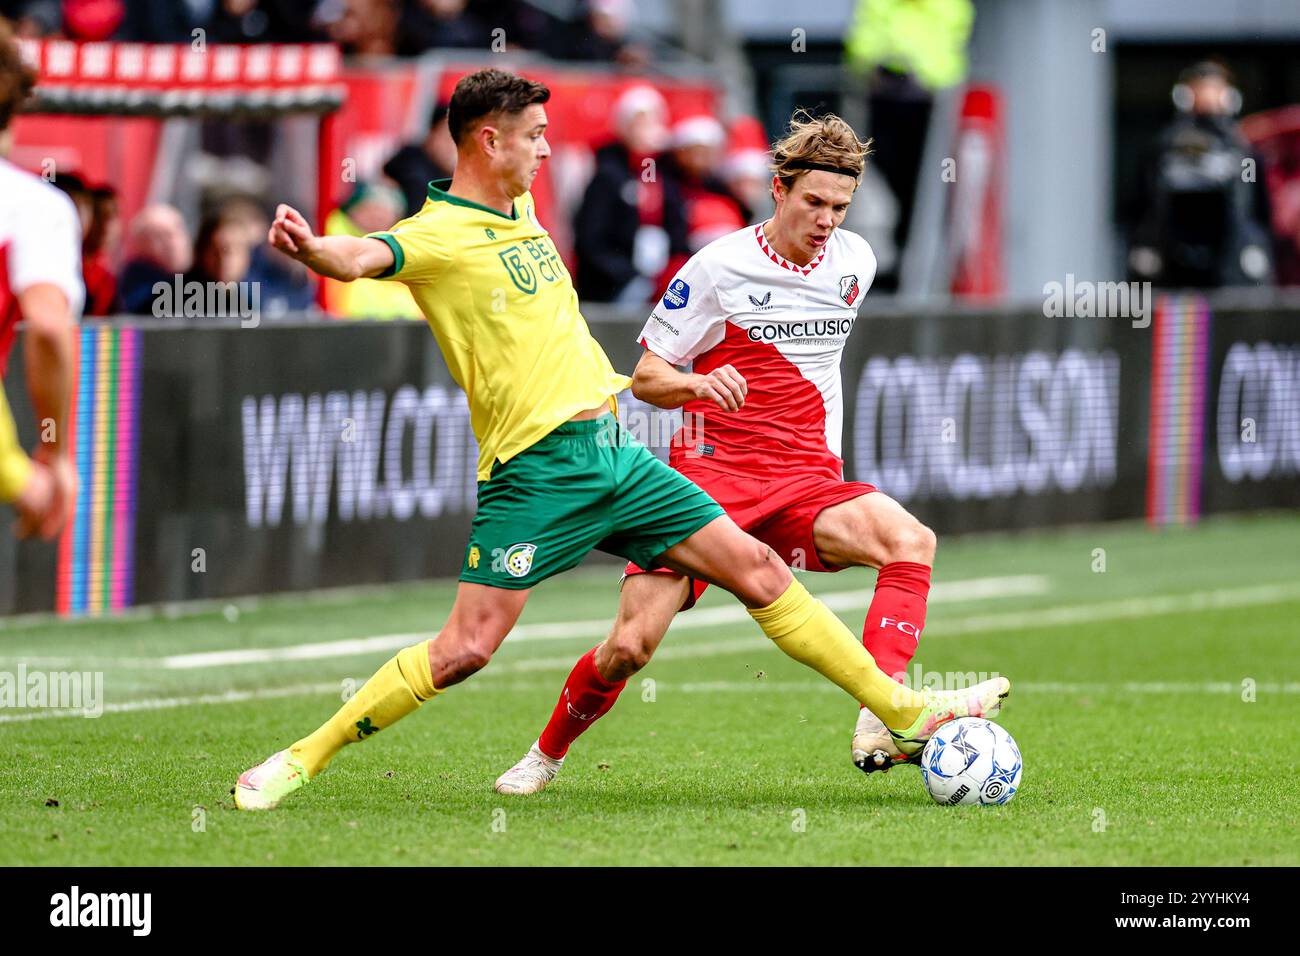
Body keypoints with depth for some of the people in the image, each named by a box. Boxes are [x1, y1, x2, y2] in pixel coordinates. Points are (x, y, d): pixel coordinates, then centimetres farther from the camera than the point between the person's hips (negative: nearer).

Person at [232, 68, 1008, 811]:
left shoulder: (519, 208, 14)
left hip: (611, 453, 8)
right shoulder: (438, 234, -12)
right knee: (465, 650, -15)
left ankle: (905, 713, 15)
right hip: (536, 470, -8)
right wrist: (310, 247, -54)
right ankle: (299, 763, -3)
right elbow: (359, 257, -34)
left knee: (758, 570, 7)